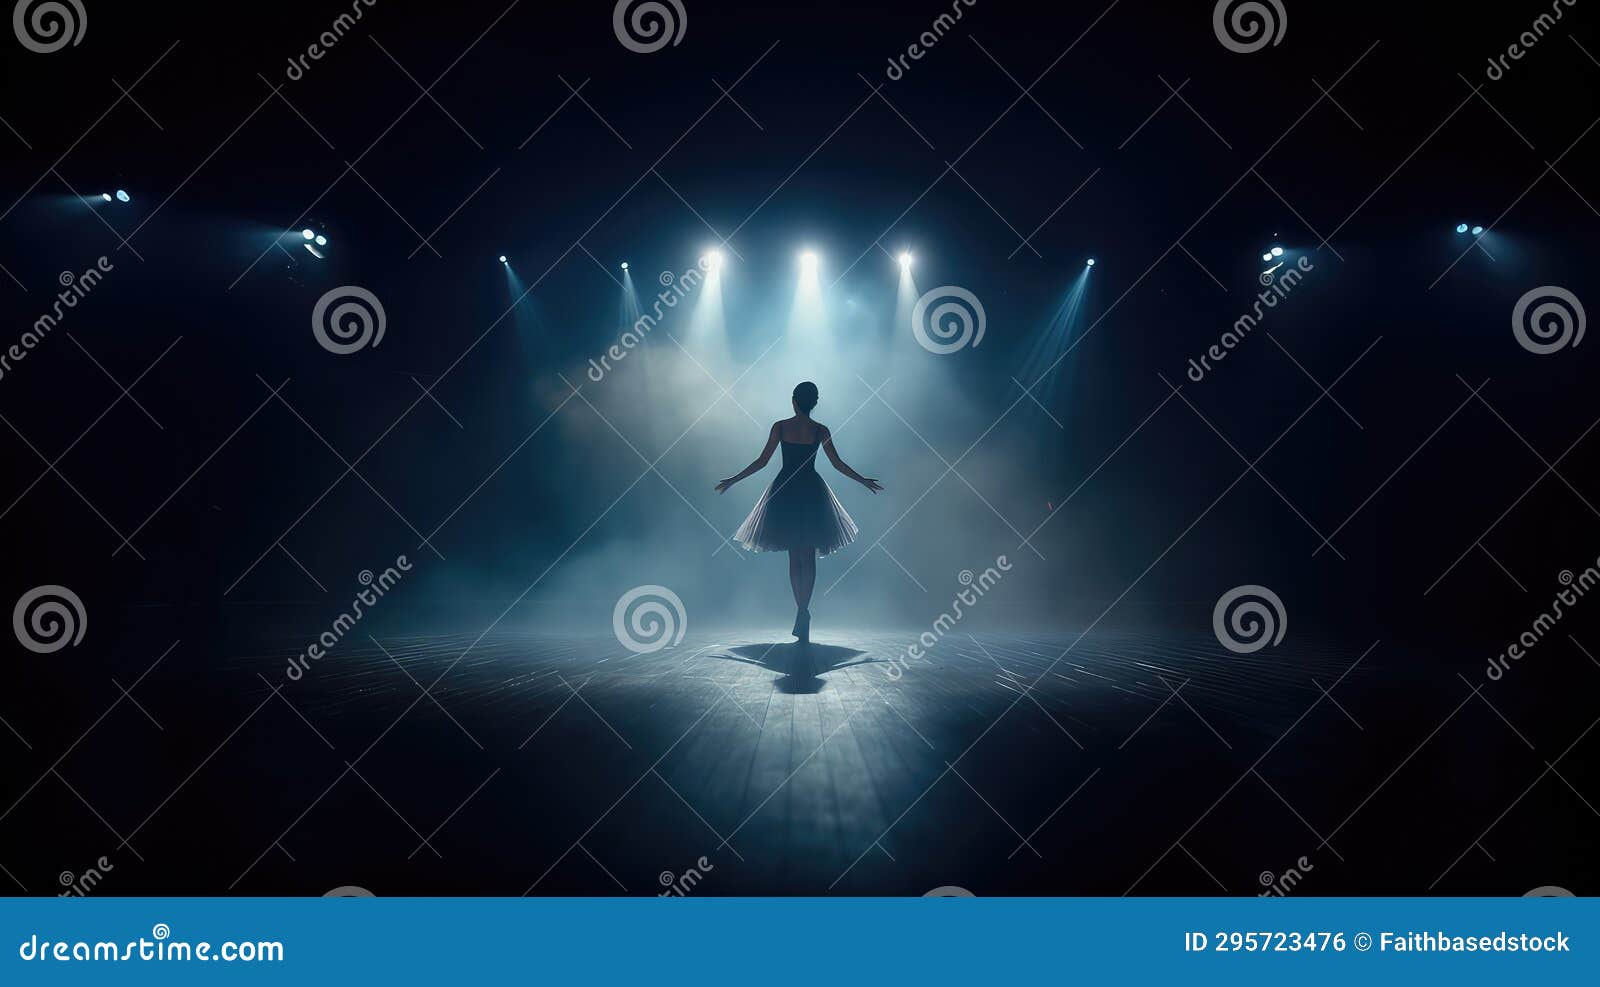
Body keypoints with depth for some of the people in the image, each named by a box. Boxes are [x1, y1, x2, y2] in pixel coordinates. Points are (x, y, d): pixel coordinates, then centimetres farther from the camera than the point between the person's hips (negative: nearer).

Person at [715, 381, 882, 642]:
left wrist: (732, 480, 5)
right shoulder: (821, 430, -3)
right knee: (808, 556, 4)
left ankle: (802, 612, 9)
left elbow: (762, 461, -4)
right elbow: (837, 464, 1)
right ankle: (803, 612, -11)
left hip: (785, 491, 0)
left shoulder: (780, 427, -4)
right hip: (812, 493, 0)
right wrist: (863, 481, 15)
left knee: (794, 556, 10)